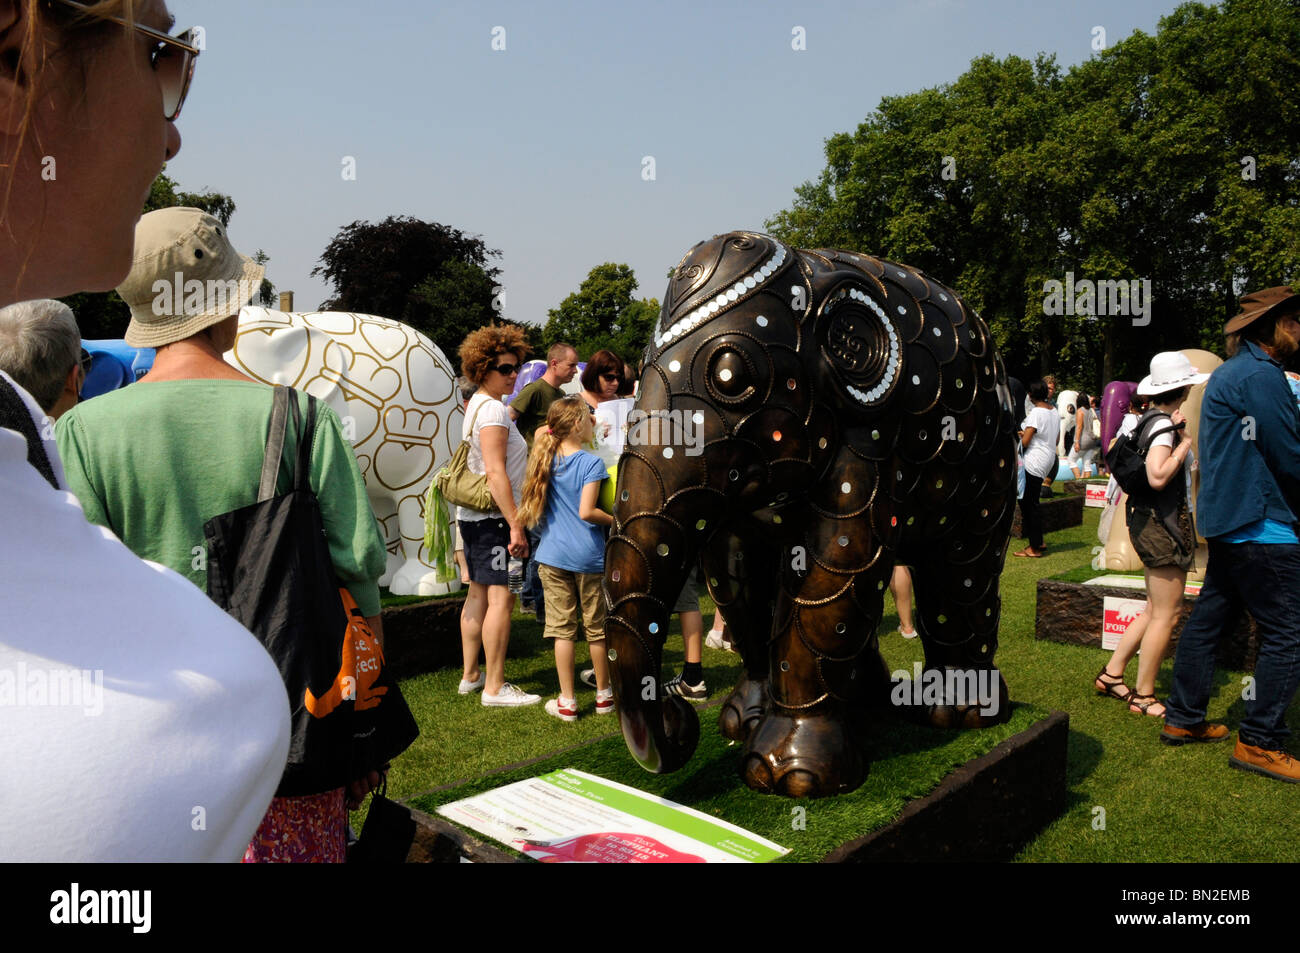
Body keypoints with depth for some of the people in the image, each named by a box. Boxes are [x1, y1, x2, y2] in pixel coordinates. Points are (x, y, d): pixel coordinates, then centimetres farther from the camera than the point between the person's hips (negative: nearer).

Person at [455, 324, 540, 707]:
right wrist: (515, 525, -23)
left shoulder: (476, 404, 16)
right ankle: (494, 688, -6)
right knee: (501, 598, -9)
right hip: (492, 517, -11)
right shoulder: (493, 409, -15)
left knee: (478, 594, 16)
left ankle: (470, 675, 25)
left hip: (474, 515, 11)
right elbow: (495, 472, -22)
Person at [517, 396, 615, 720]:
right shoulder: (591, 463, -12)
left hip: (553, 556, 4)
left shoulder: (547, 458, 4)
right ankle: (604, 694, 24)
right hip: (588, 557, -4)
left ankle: (567, 701, 10)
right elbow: (586, 512, -20)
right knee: (596, 627, 10)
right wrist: (615, 520, -5)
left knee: (562, 629, 6)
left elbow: (541, 431, 27)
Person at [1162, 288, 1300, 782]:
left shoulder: (1229, 372, 17)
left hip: (1229, 524, 10)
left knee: (1207, 619, 14)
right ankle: (1260, 742, 5)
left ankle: (1183, 719, 22)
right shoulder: (1260, 375, -15)